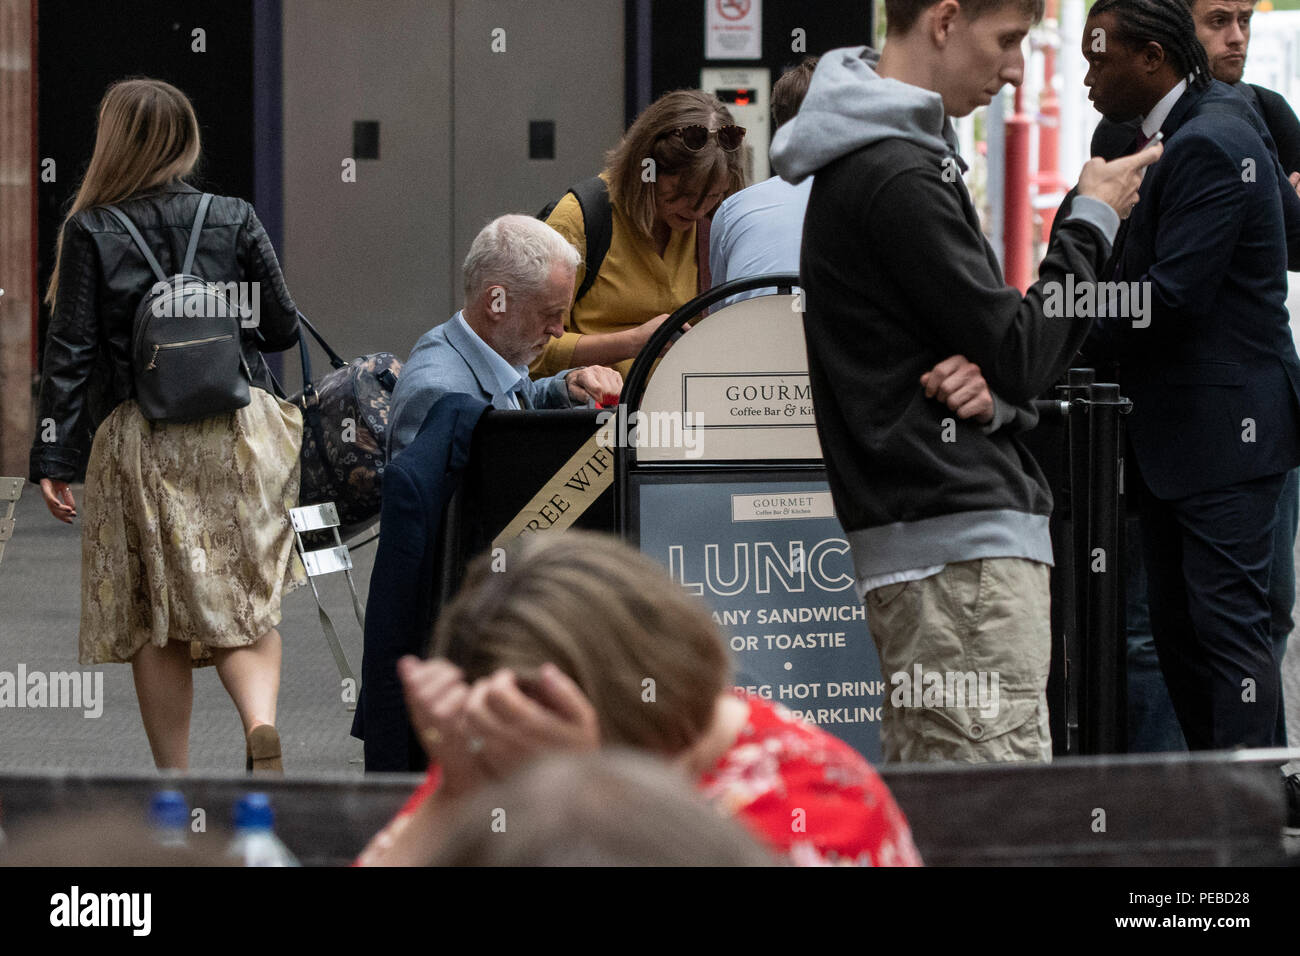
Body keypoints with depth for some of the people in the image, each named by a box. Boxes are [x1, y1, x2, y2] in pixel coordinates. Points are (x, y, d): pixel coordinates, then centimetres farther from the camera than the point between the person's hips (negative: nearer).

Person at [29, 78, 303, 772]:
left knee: (153, 617, 8)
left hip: (137, 440, -1)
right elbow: (283, 330, 6)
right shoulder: (235, 220, 2)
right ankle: (261, 725, -20)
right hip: (238, 434, 1)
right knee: (244, 602, 6)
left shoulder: (90, 233, -4)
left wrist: (54, 458, -2)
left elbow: (70, 352, -5)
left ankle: (174, 782, 11)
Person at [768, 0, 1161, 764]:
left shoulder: (886, 159, 18)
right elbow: (1018, 356, -13)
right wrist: (1092, 222, 1)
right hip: (960, 536, -11)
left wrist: (982, 378, -6)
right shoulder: (897, 176, -15)